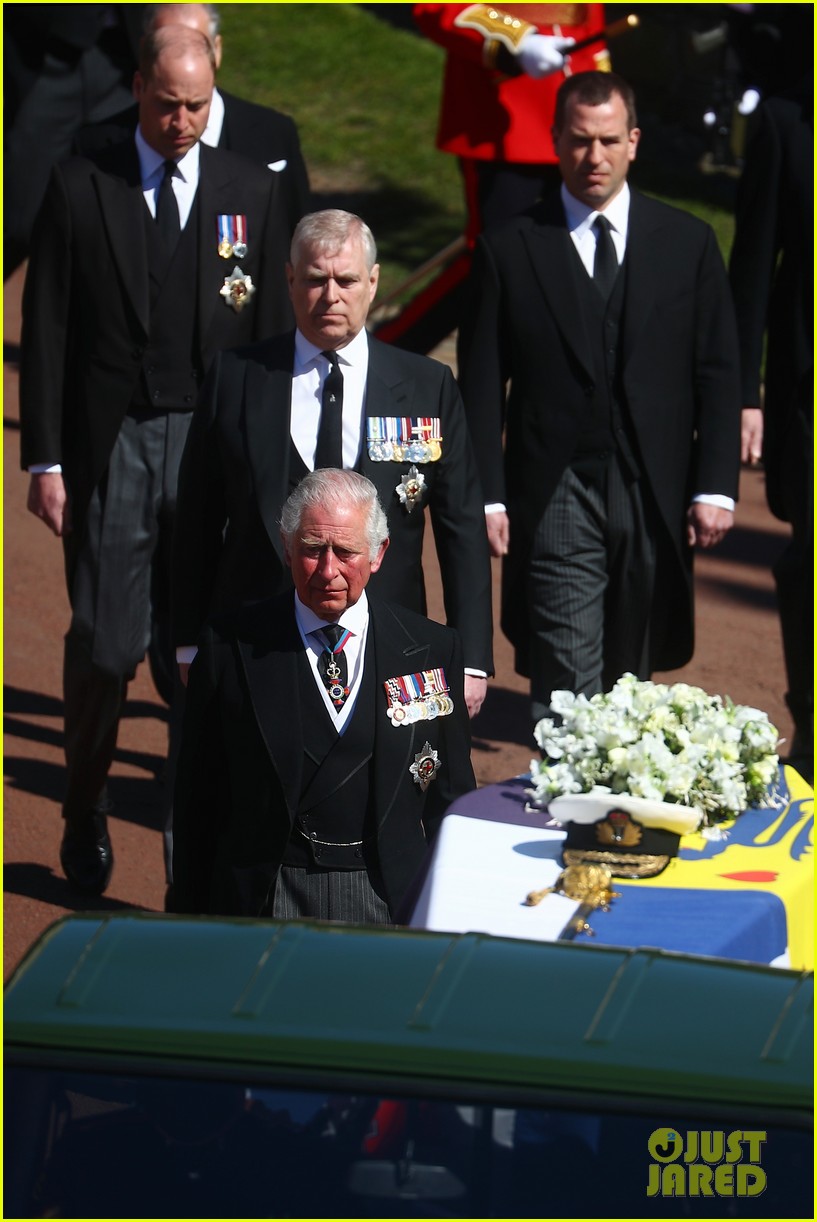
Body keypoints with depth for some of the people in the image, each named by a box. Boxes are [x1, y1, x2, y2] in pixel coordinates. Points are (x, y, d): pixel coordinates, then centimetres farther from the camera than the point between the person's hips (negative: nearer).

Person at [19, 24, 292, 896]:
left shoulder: (252, 194, 7)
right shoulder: (79, 189, 3)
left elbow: (274, 334, 9)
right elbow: (45, 331, 2)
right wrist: (44, 459, -3)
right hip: (111, 446, -1)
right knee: (105, 647, -3)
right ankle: (85, 821, 16)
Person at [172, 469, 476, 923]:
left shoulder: (432, 650, 8)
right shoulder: (231, 646, 5)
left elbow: (452, 796, 14)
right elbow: (198, 801, 8)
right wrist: (194, 931, 4)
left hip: (391, 902, 1)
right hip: (263, 901, -1)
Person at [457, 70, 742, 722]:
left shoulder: (688, 242, 7)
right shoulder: (509, 251, 3)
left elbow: (717, 374, 6)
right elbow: (482, 387, 3)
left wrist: (715, 487, -1)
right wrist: (486, 497, -4)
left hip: (655, 498, 2)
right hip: (555, 500, -2)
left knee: (632, 676, 9)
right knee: (566, 687, -8)